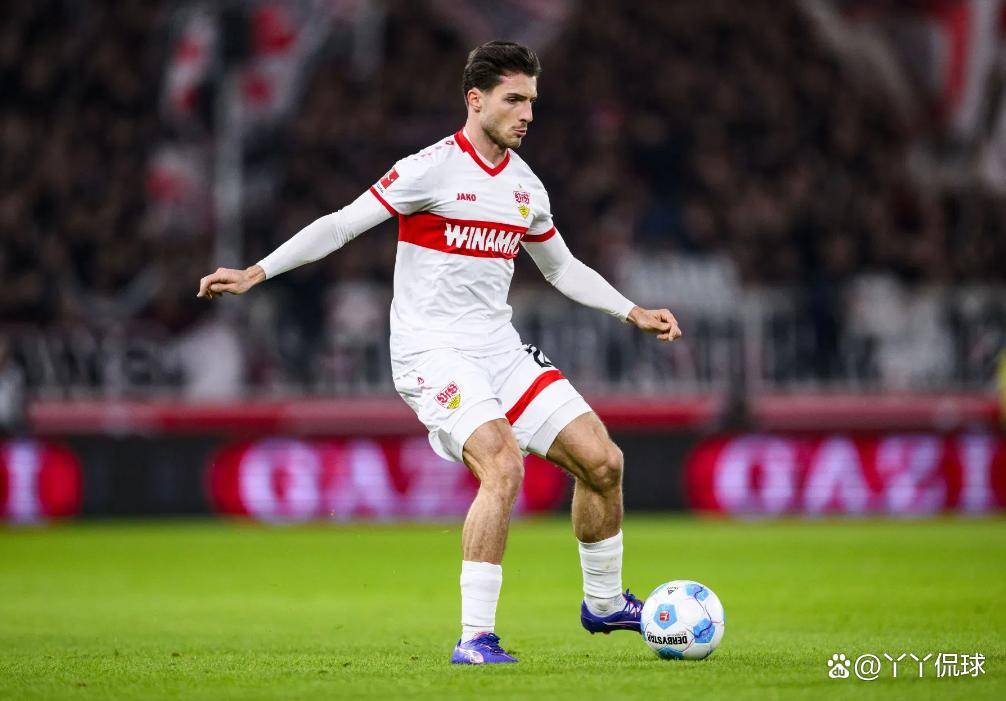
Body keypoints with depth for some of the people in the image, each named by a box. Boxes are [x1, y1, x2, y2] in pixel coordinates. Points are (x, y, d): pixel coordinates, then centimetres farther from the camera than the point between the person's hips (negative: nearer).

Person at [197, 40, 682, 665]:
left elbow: (563, 267, 26)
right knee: (503, 466, -28)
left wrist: (634, 313, 19)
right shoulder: (431, 170, -11)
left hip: (501, 350, 7)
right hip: (433, 352, -7)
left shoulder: (526, 186, 10)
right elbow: (340, 226, -10)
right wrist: (256, 273, -17)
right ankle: (475, 638, -22)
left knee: (603, 460, 1)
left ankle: (604, 603, 23)